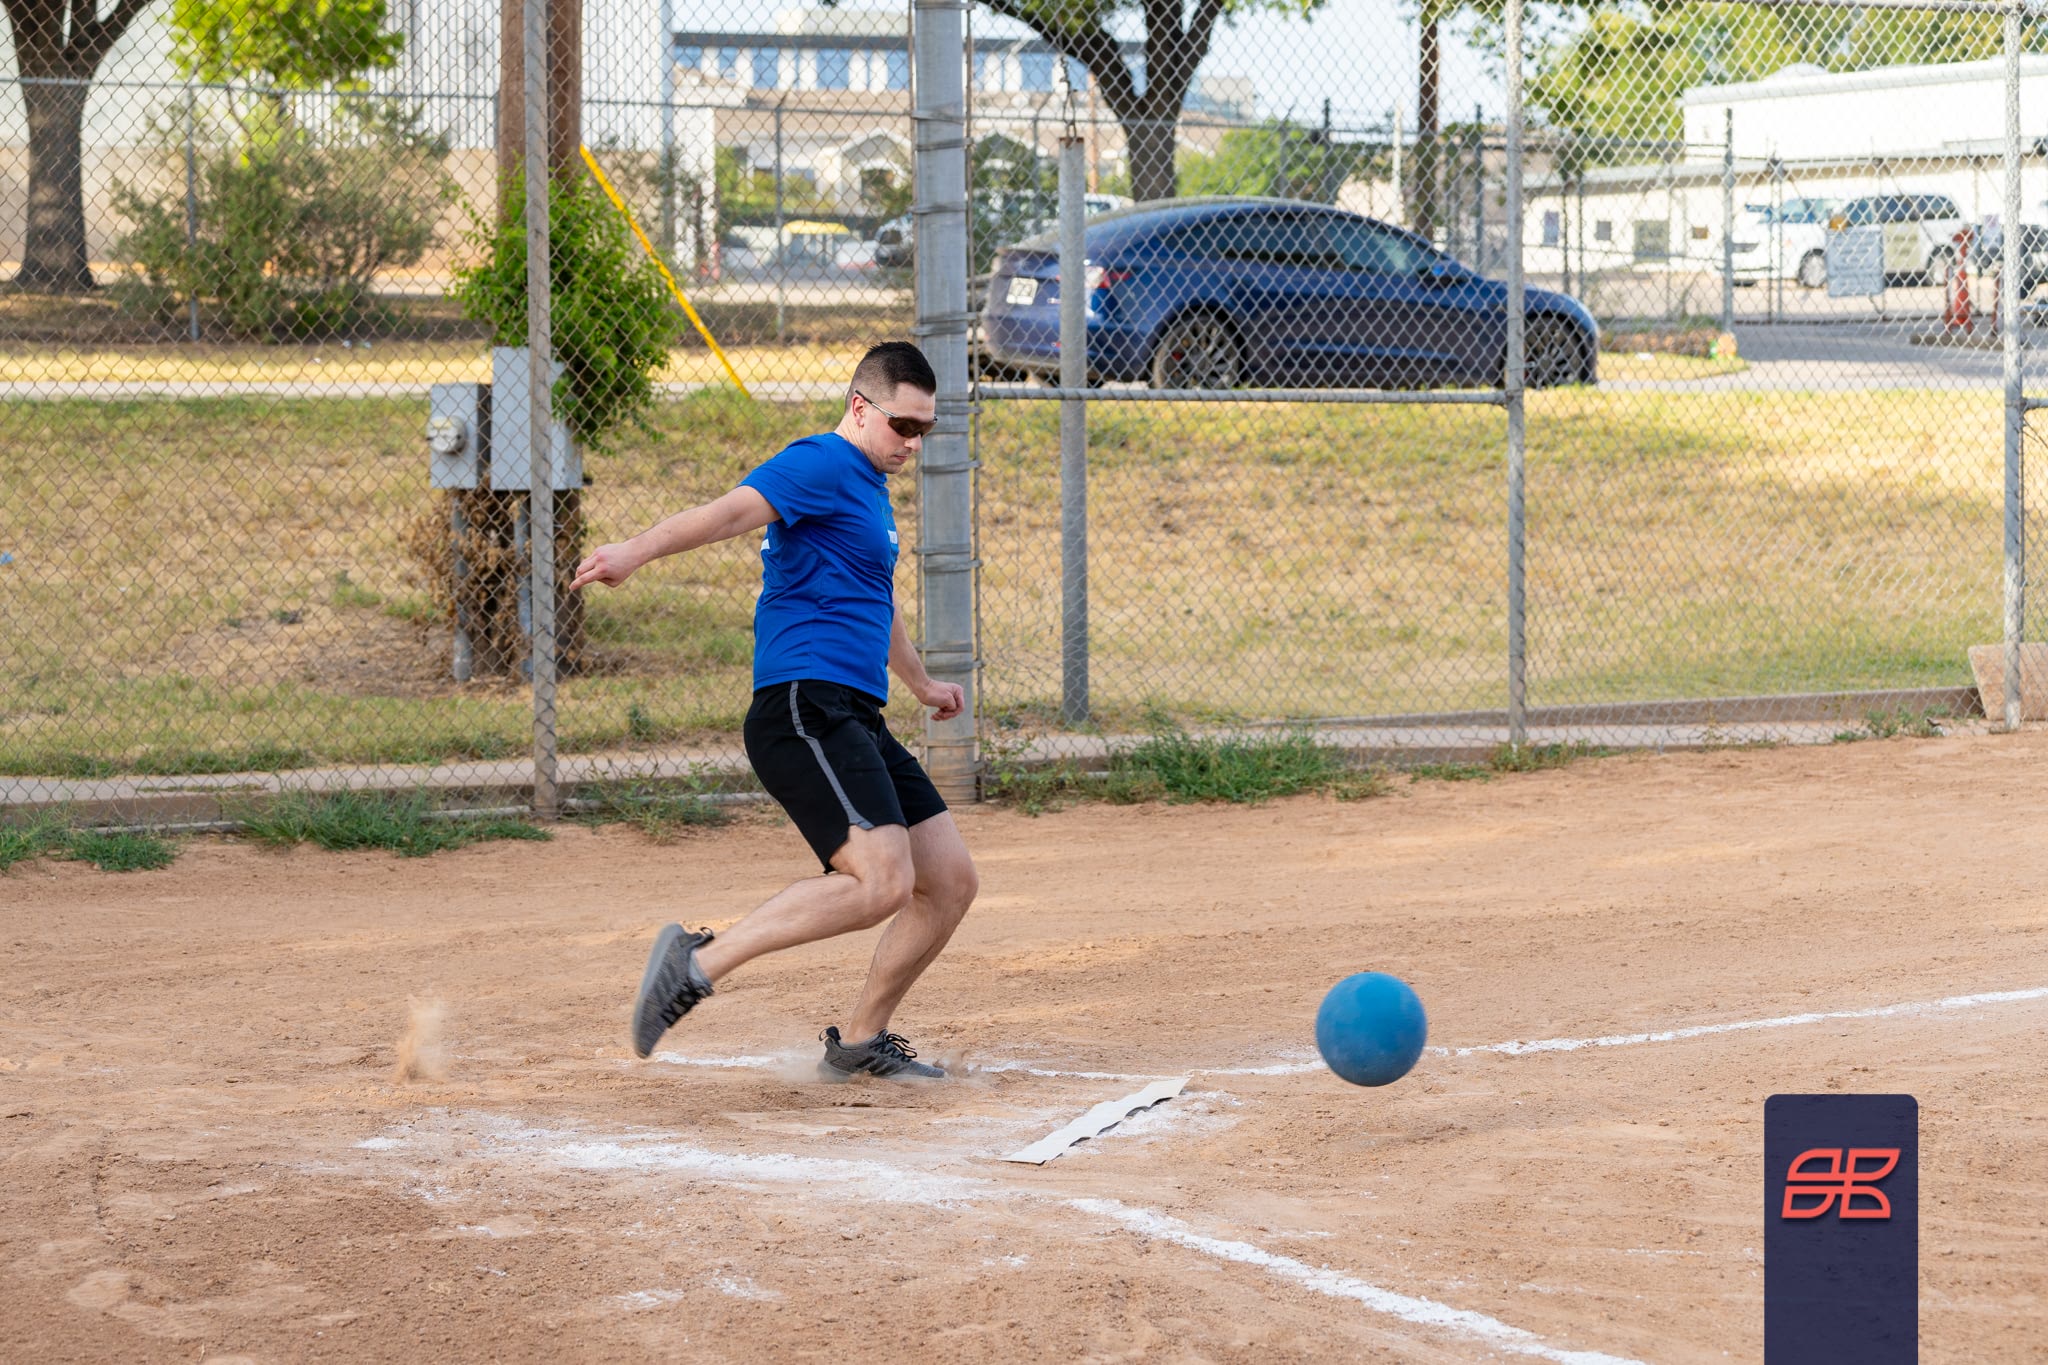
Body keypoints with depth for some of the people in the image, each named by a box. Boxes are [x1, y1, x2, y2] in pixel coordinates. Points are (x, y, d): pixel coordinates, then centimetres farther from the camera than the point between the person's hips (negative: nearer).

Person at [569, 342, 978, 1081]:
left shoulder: (871, 488, 24)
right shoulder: (823, 464, -6)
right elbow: (735, 509, -26)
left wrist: (919, 681, 57)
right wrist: (639, 549, -42)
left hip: (857, 721, 10)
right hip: (804, 707, -10)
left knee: (951, 882, 8)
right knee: (881, 882, -25)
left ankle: (859, 1040, 19)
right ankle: (701, 960, -19)